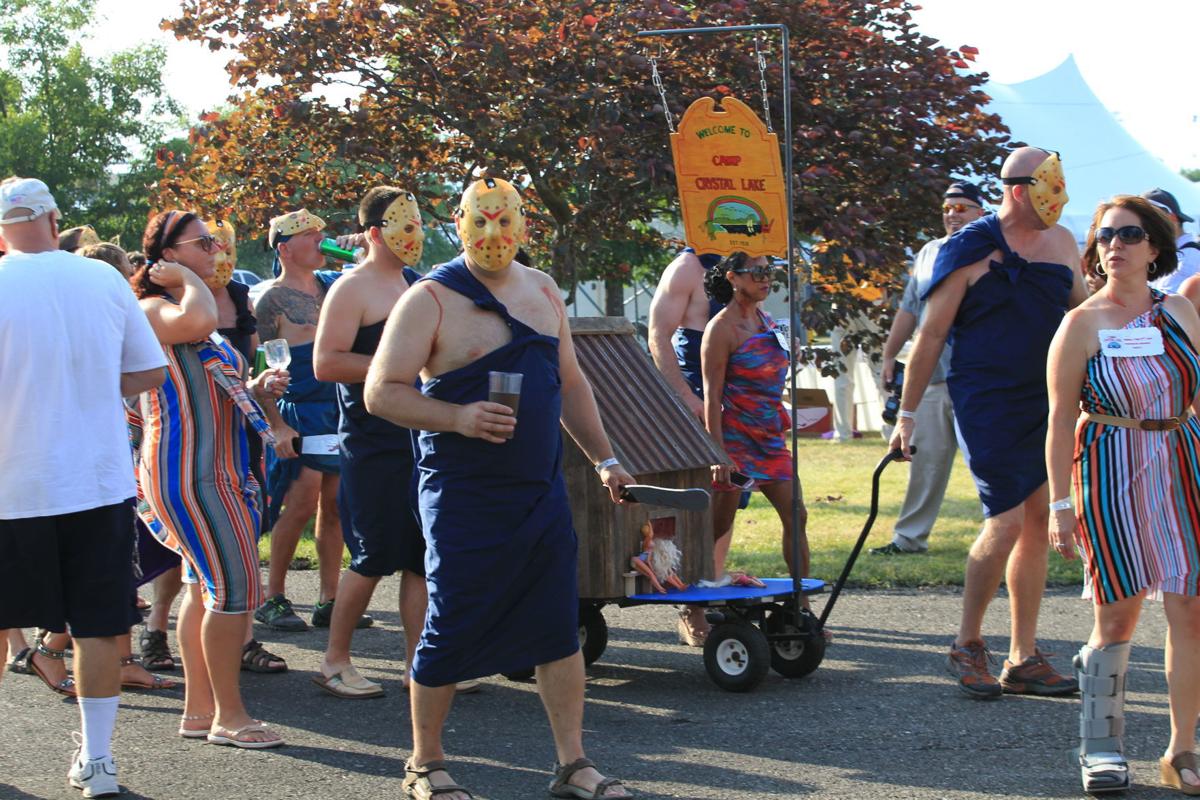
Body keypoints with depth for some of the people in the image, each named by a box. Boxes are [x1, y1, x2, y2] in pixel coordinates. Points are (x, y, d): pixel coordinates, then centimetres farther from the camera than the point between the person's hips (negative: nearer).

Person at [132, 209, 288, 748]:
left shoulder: (181, 310, 20)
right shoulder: (152, 310, -11)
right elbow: (199, 322, -35)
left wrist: (255, 389, 13)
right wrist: (187, 279, -16)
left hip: (217, 468, 10)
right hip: (188, 471, -10)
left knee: (206, 588, 12)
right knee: (234, 586, -11)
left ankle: (199, 709, 18)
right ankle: (228, 715, -4)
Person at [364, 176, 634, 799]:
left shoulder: (541, 291, 12)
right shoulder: (430, 299, -9)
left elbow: (570, 383, 21)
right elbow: (380, 392, -13)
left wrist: (604, 459, 17)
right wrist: (459, 418, -24)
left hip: (543, 492, 6)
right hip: (464, 498, -6)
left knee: (560, 630, 5)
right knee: (450, 633, 0)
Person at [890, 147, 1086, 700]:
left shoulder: (1061, 243, 9)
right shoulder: (971, 249, -7)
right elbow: (931, 333, -4)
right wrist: (907, 413, -5)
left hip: (1044, 401, 6)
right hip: (985, 401, -6)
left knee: (1039, 522, 5)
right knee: (1007, 521, -13)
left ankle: (1024, 660, 13)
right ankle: (967, 645, 6)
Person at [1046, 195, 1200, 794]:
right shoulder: (1082, 324, 0)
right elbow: (1061, 419, -2)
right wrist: (1060, 504, -7)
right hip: (1111, 472, -3)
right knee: (1118, 614, -1)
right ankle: (1100, 748, 11)